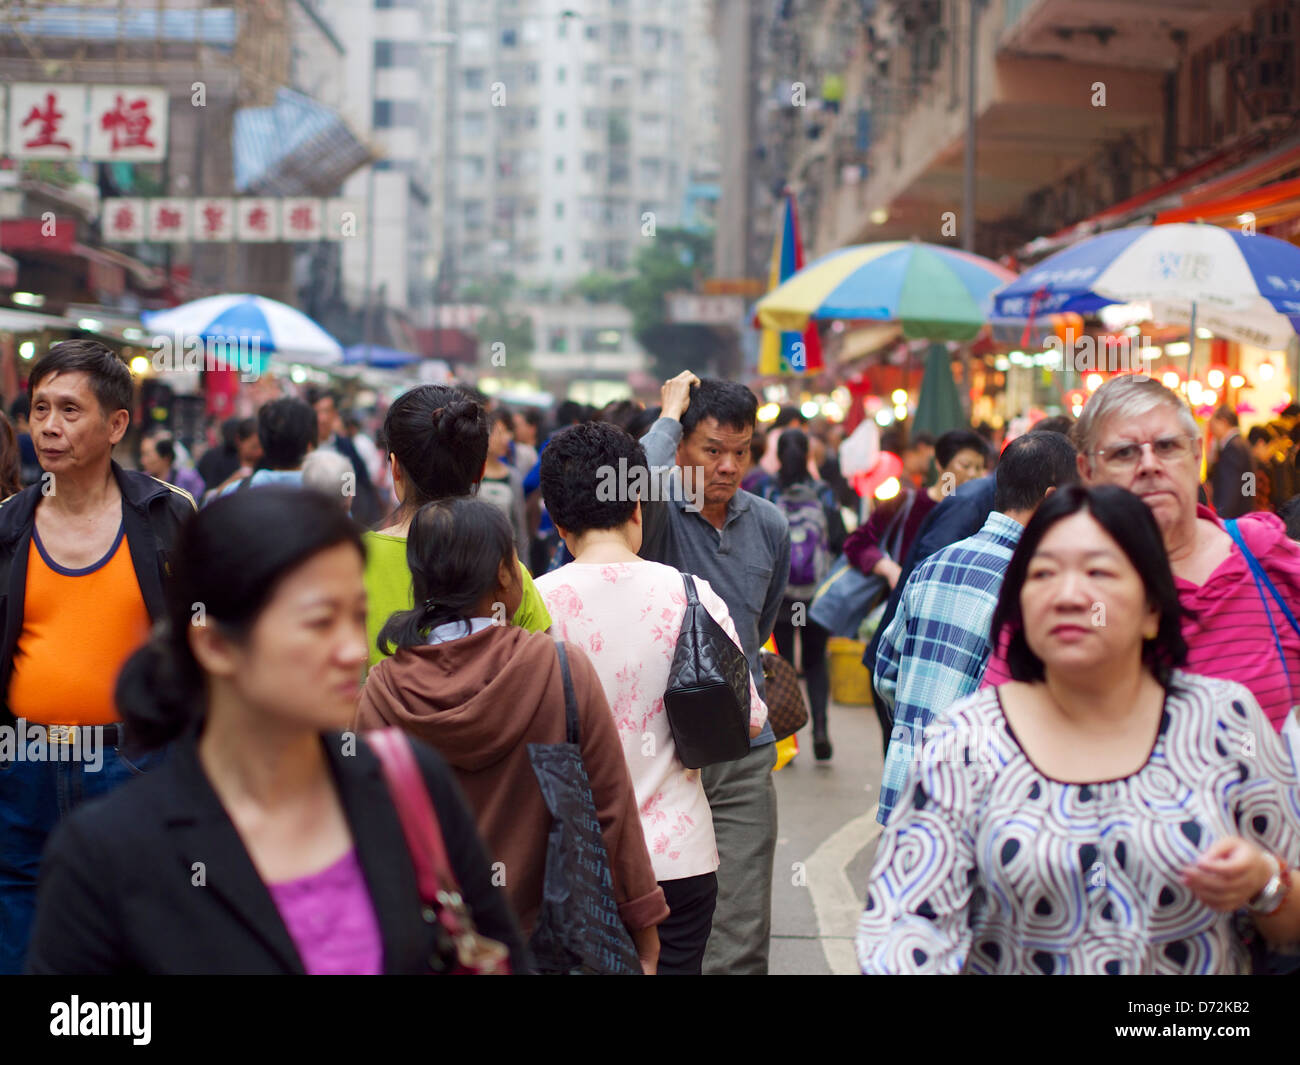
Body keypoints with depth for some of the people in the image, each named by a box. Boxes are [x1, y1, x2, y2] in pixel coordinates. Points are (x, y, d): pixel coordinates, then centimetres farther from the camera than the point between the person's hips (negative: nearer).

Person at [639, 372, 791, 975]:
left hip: (744, 751, 4)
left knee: (742, 940, 3)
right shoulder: (658, 515, -7)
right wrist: (670, 414, -18)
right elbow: (639, 485, -33)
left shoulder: (768, 525, 8)